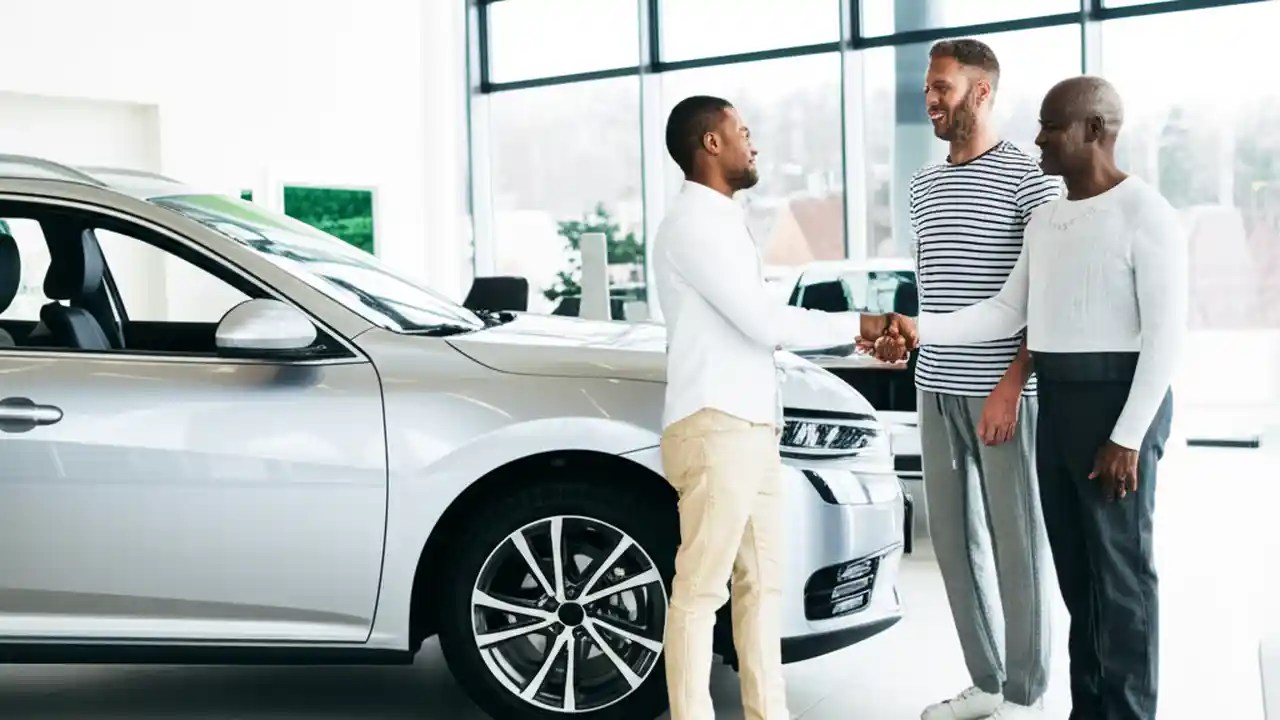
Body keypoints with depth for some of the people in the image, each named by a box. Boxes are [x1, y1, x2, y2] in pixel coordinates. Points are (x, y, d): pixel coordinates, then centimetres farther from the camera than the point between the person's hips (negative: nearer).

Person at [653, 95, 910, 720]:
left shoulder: (723, 221, 18)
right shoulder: (692, 223, -12)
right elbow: (764, 323, -16)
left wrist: (863, 338, 11)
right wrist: (857, 325, -4)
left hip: (752, 428, 10)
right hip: (714, 430, -10)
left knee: (762, 583, 12)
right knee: (701, 590, -6)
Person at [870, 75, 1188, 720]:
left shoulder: (1145, 214, -11)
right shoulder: (1044, 220, 14)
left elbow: (1167, 334, -15)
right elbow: (1006, 314, 12)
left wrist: (1128, 436, -19)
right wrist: (922, 330, -1)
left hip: (1119, 399, -8)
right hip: (1057, 401, 8)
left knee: (1120, 565, -4)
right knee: (1074, 564, 12)